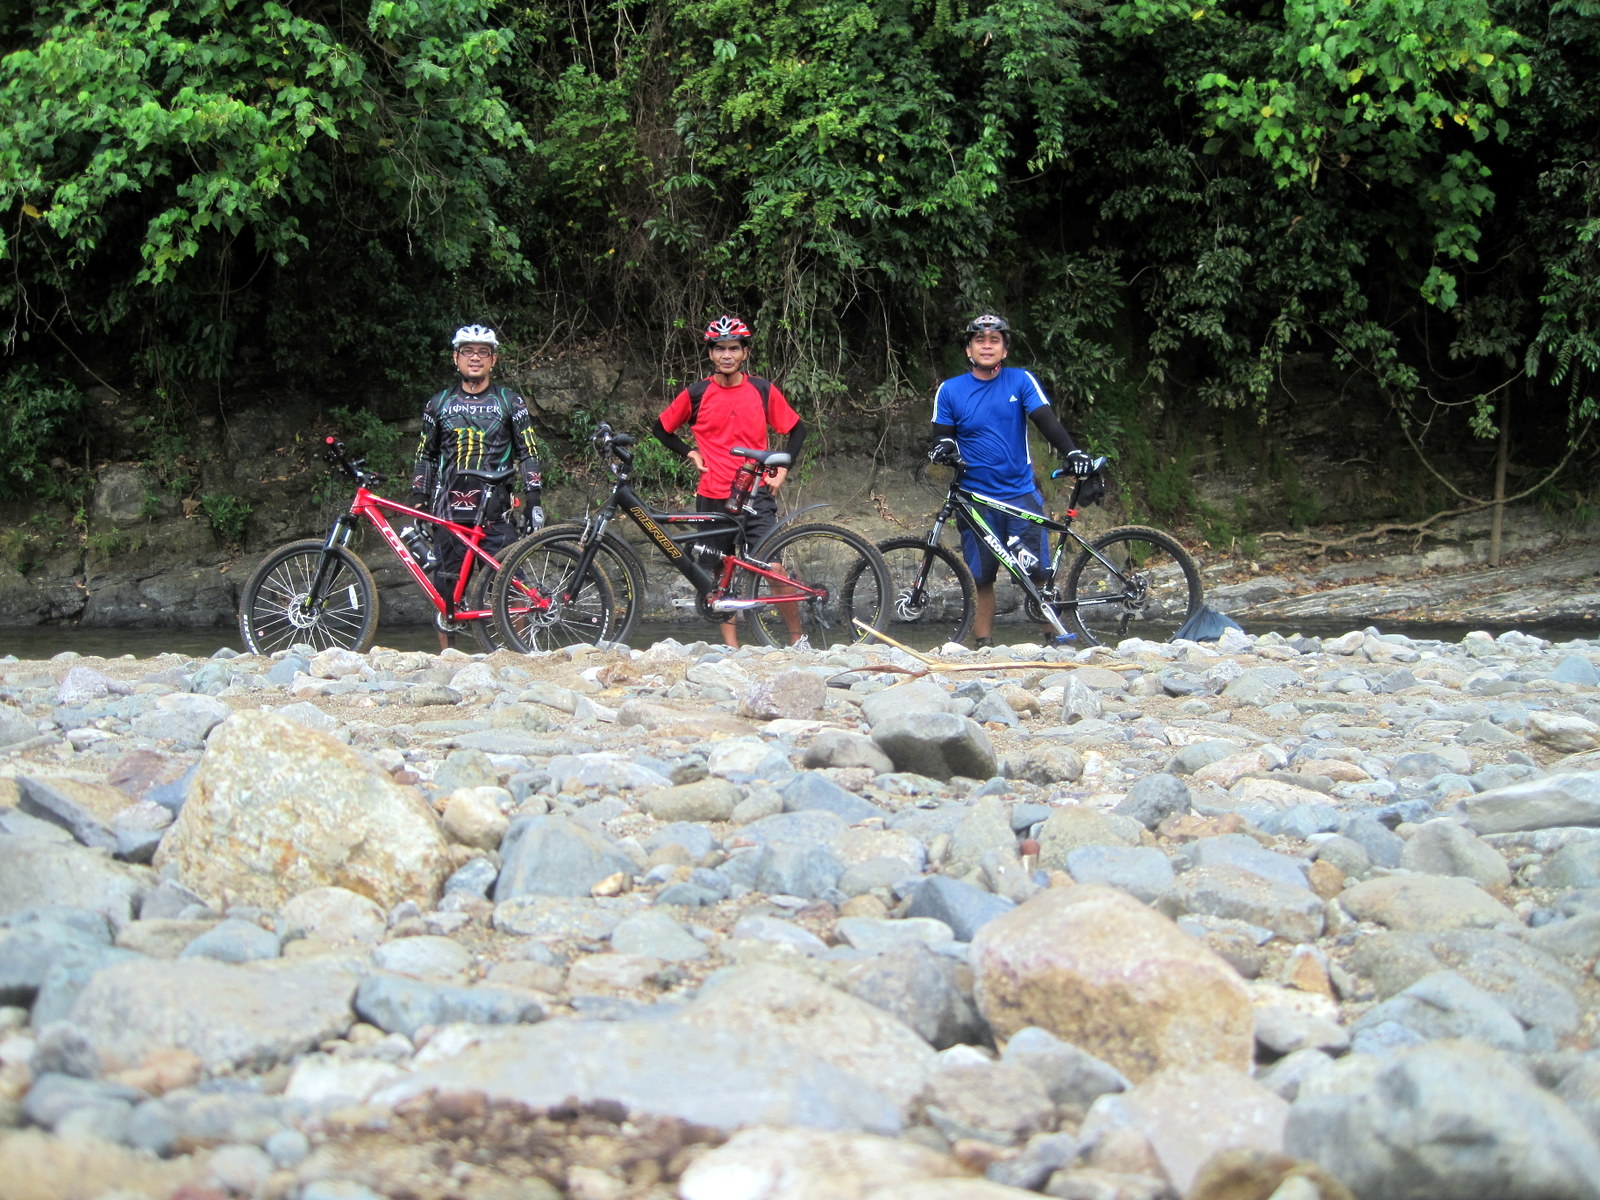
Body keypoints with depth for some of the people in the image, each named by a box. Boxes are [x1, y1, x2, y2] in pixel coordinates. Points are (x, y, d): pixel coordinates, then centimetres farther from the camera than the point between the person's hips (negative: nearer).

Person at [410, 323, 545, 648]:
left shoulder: (510, 402, 7)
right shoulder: (439, 404, 12)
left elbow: (528, 453, 6)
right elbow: (425, 457, 17)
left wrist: (533, 499, -3)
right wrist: (419, 503, 9)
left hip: (496, 512, -2)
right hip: (449, 512, 2)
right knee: (447, 590, 3)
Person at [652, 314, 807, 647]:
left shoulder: (763, 391, 2)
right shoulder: (697, 394, 2)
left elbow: (796, 429, 14)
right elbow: (662, 428, 16)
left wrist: (783, 469, 4)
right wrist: (690, 453, 3)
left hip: (755, 495, -1)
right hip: (712, 498, 1)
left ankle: (797, 640, 5)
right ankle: (731, 648, 11)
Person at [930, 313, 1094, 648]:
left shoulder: (1021, 381, 2)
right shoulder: (950, 391, 5)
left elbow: (1047, 421, -7)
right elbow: (940, 435, 9)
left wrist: (1072, 452, -24)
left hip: (1021, 493, -1)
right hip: (976, 498, 1)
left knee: (1040, 573, -6)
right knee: (982, 579, 3)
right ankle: (983, 646, 11)